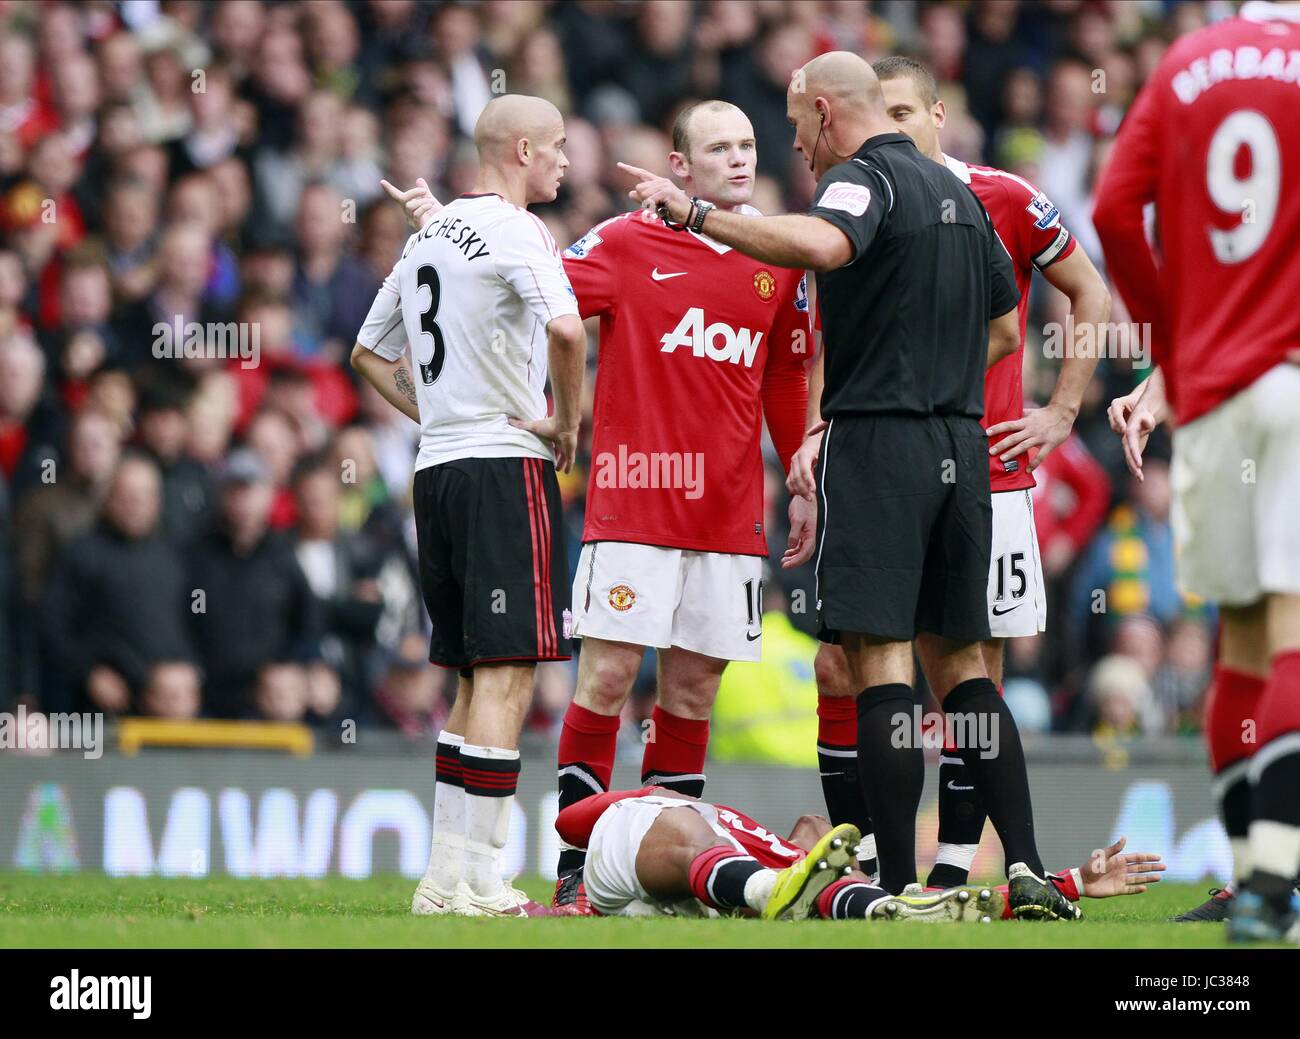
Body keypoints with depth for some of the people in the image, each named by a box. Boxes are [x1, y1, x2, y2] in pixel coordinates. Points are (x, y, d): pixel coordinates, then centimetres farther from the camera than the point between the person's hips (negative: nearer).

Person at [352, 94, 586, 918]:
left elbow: (370, 354, 27)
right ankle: (478, 882, -13)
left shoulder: (430, 235, 17)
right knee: (505, 676, -8)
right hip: (505, 466, -9)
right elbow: (566, 328, -26)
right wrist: (567, 423, -12)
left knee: (479, 680, 13)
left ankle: (446, 880, 12)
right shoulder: (516, 231, -9)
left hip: (438, 467, 9)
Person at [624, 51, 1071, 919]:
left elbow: (821, 244, -32)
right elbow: (1004, 330, 25)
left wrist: (697, 213, -28)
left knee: (880, 657, -8)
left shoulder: (865, 179, -8)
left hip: (877, 444, -8)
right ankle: (1029, 872, 3)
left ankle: (900, 892, -13)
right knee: (961, 661, 12)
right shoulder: (956, 191, 19)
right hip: (961, 447, 8)